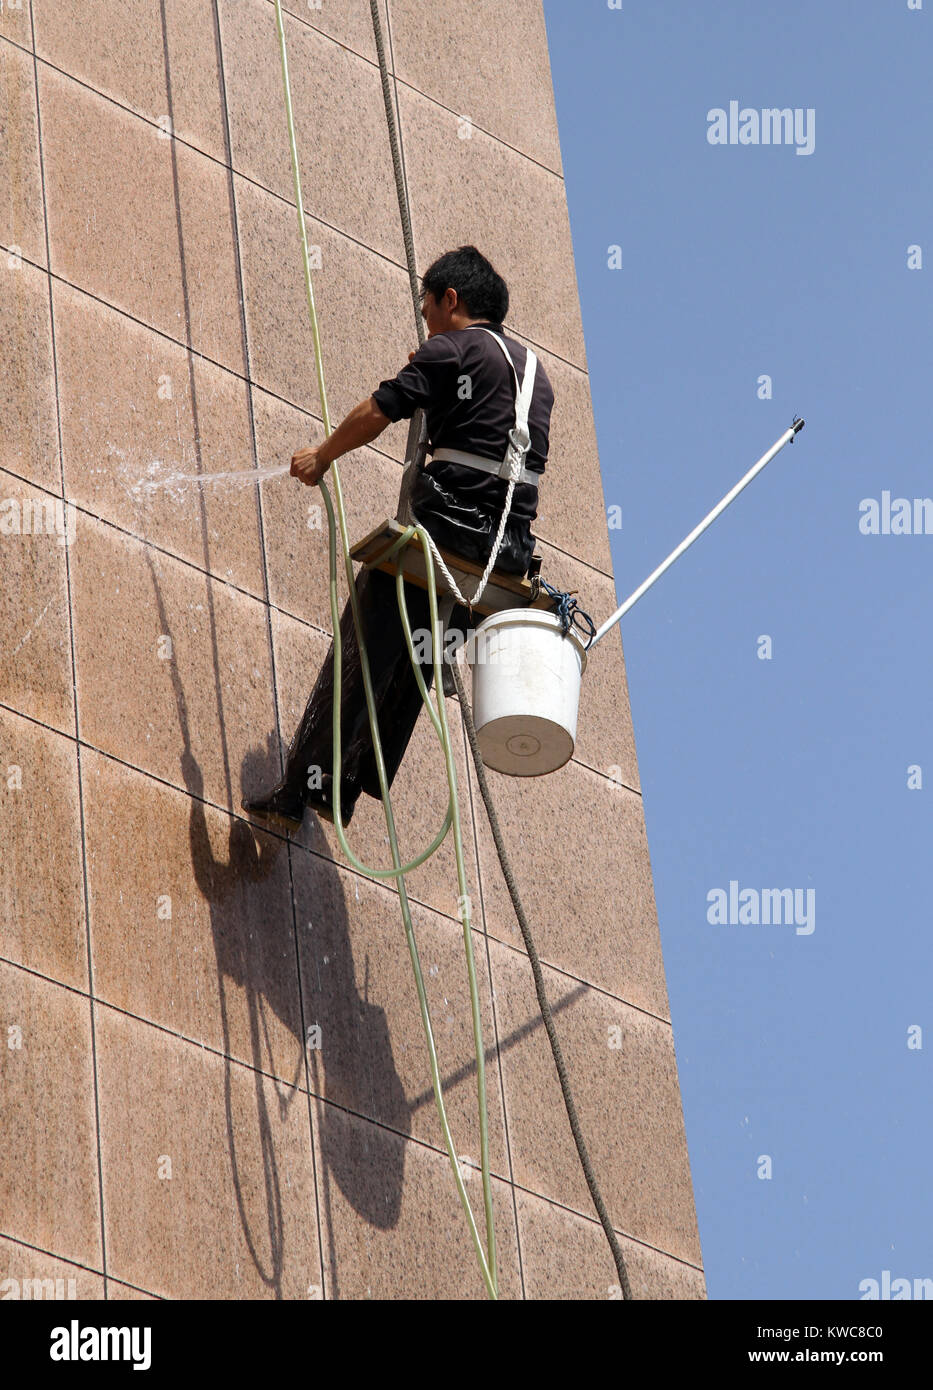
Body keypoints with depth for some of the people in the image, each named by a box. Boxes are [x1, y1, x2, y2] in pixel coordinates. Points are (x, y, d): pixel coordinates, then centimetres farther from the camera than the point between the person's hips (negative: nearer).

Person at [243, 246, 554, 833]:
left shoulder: (450, 350, -1)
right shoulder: (535, 369, 21)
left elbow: (375, 413, -4)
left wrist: (321, 456, 12)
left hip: (447, 524, -7)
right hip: (512, 549, 7)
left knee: (359, 652, -2)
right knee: (414, 661, 15)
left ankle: (300, 791, -3)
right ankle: (353, 785, 14)